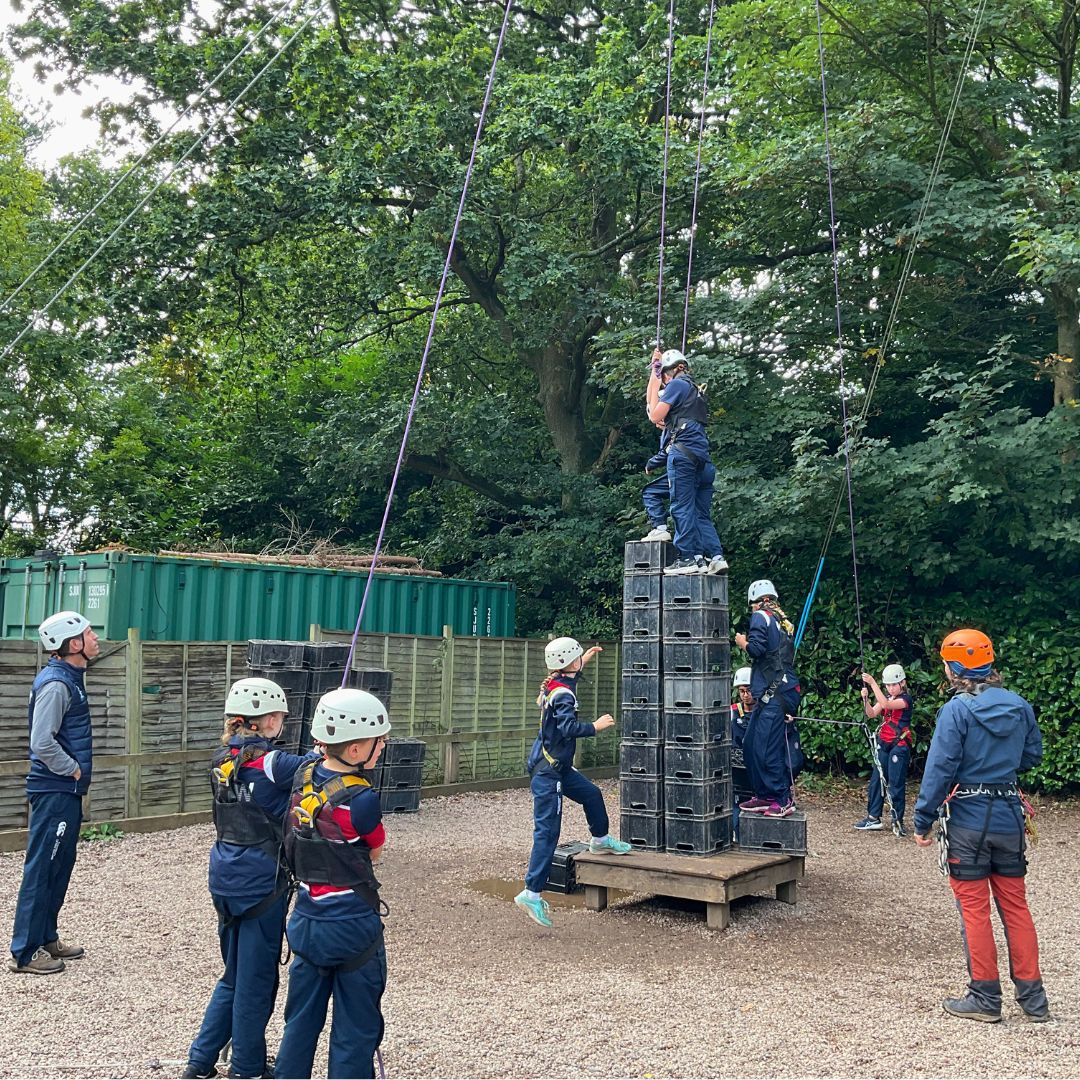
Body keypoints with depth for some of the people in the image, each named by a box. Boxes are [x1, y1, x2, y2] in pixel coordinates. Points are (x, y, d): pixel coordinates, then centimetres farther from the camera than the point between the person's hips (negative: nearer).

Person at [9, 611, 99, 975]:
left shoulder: (70, 678, 11)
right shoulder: (55, 684, -19)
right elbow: (42, 743, -25)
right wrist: (74, 770, -14)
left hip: (66, 790, 10)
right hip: (54, 790, -10)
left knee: (60, 867, 17)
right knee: (42, 869, -3)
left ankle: (47, 939, 27)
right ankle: (25, 953, 4)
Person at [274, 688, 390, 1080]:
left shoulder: (302, 778, -3)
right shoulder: (360, 798, -23)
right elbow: (377, 852, -6)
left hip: (307, 923, 7)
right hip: (352, 927, -6)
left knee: (301, 1022, 20)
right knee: (355, 1032, 8)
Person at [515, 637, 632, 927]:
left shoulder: (552, 684, 6)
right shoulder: (563, 694, -21)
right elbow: (568, 728, -34)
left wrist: (584, 660, 34)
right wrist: (596, 727, -26)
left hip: (558, 767, 10)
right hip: (547, 772, -10)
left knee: (591, 793, 25)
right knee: (547, 832, -9)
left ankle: (600, 840, 49)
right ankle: (531, 893, -7)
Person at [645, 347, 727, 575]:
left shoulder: (676, 384, 1)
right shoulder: (695, 389, 27)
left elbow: (655, 416, -3)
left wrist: (655, 383, 10)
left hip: (682, 451, -9)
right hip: (702, 456, 9)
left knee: (682, 507, -8)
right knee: (702, 511, 7)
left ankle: (689, 557, -11)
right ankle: (716, 556, -2)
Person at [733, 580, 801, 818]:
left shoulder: (761, 616, -4)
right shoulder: (784, 622, 21)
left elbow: (757, 648, -17)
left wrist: (743, 643, 2)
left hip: (775, 694, -9)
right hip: (786, 690, 9)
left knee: (767, 748, -8)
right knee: (750, 745, 14)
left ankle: (784, 800, -6)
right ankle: (764, 796, 19)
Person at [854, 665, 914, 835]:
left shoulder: (905, 699, -8)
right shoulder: (886, 698, 12)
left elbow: (886, 704, -27)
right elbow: (872, 714, -3)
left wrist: (872, 683, -29)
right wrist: (866, 699, -21)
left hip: (899, 746, -7)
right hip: (883, 744, 7)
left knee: (896, 783, -3)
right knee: (876, 780, 7)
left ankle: (898, 821, 6)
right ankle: (873, 818, 13)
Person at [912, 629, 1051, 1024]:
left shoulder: (957, 710, -15)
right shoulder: (1019, 706, 1)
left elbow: (940, 768, -16)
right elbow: (1032, 755, 12)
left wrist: (922, 821, -10)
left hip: (968, 820, -5)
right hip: (1010, 817, 5)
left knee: (974, 909, 4)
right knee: (1015, 906, 14)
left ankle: (985, 998, 11)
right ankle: (1032, 997, 19)